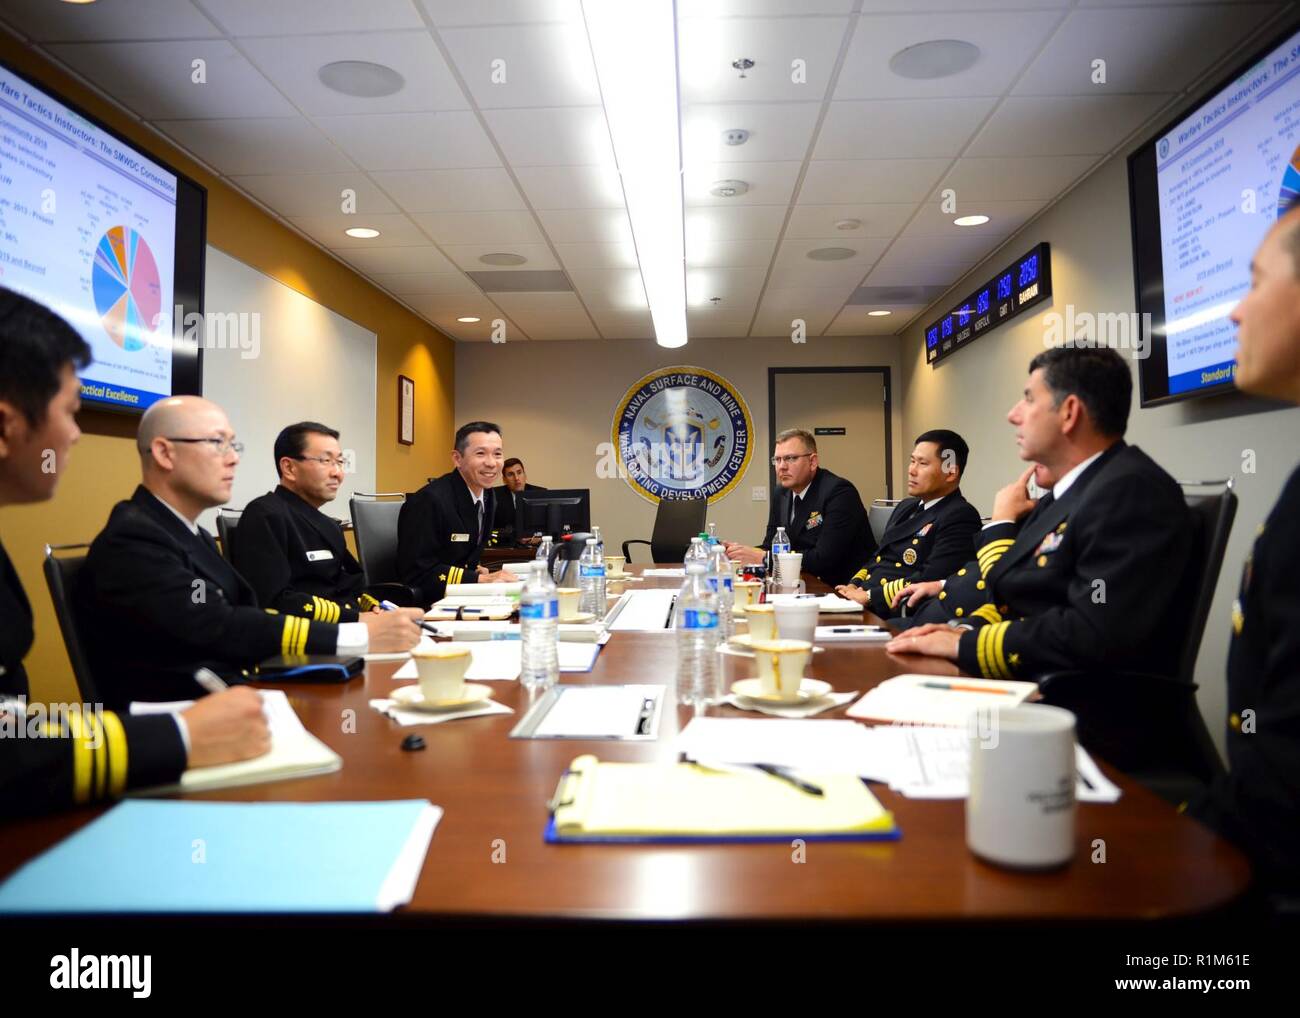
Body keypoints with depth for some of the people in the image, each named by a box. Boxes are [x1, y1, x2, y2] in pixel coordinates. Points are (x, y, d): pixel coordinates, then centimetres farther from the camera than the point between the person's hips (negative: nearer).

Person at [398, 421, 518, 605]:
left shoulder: (488, 499, 6)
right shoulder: (429, 500, -19)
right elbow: (416, 572, -19)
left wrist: (478, 570, -5)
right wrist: (481, 579, -22)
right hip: (424, 604, -7)